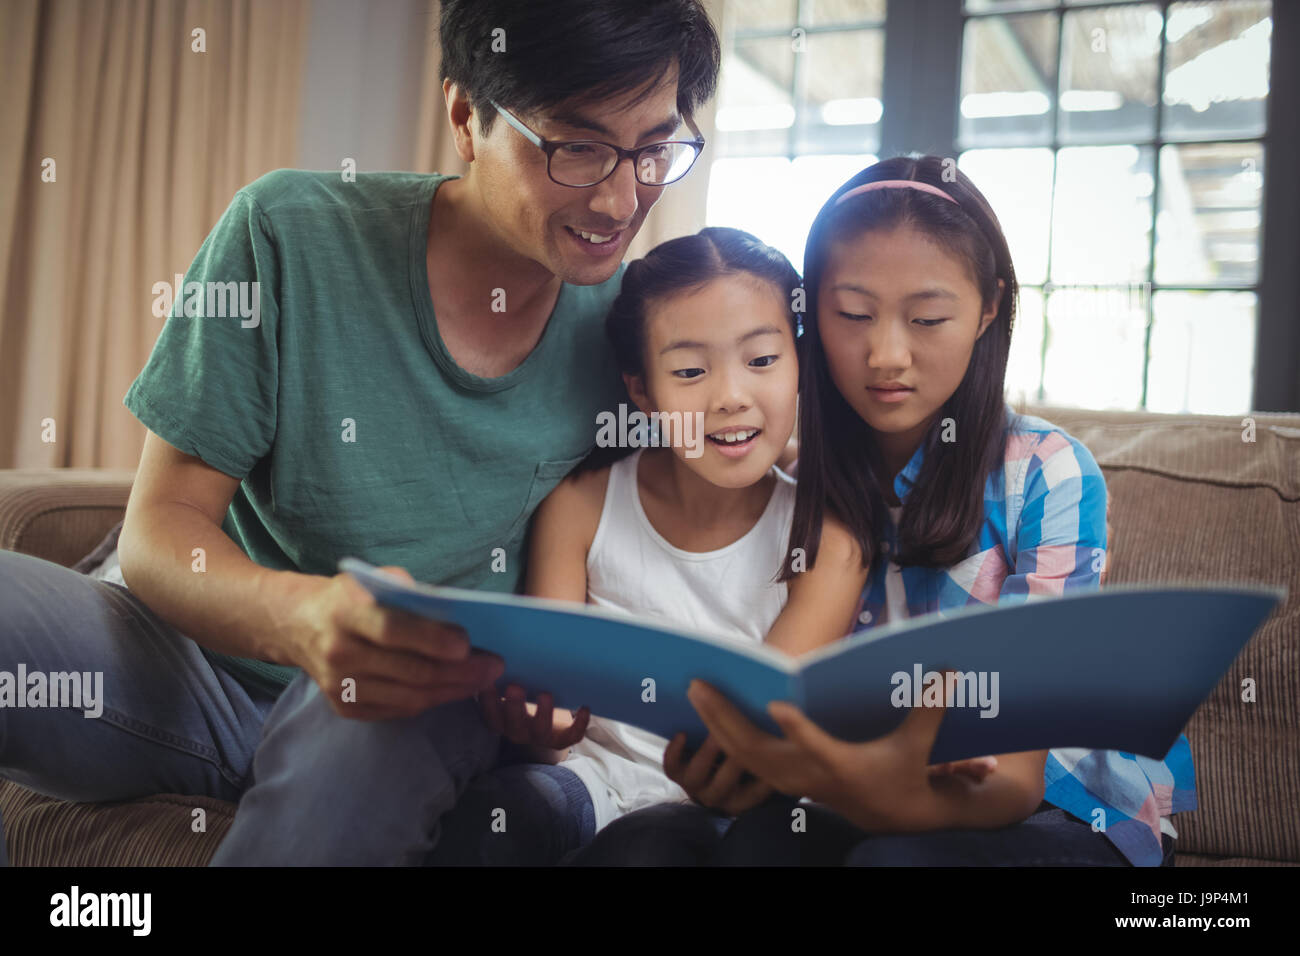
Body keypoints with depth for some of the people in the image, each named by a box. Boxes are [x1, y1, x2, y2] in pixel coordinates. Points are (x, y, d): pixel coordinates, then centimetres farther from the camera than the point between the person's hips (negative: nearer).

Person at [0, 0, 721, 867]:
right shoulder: (289, 234, -13)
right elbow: (160, 528, -13)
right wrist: (296, 615, -36)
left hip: (430, 699, 1)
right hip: (213, 663, 0)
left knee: (380, 737, -36)